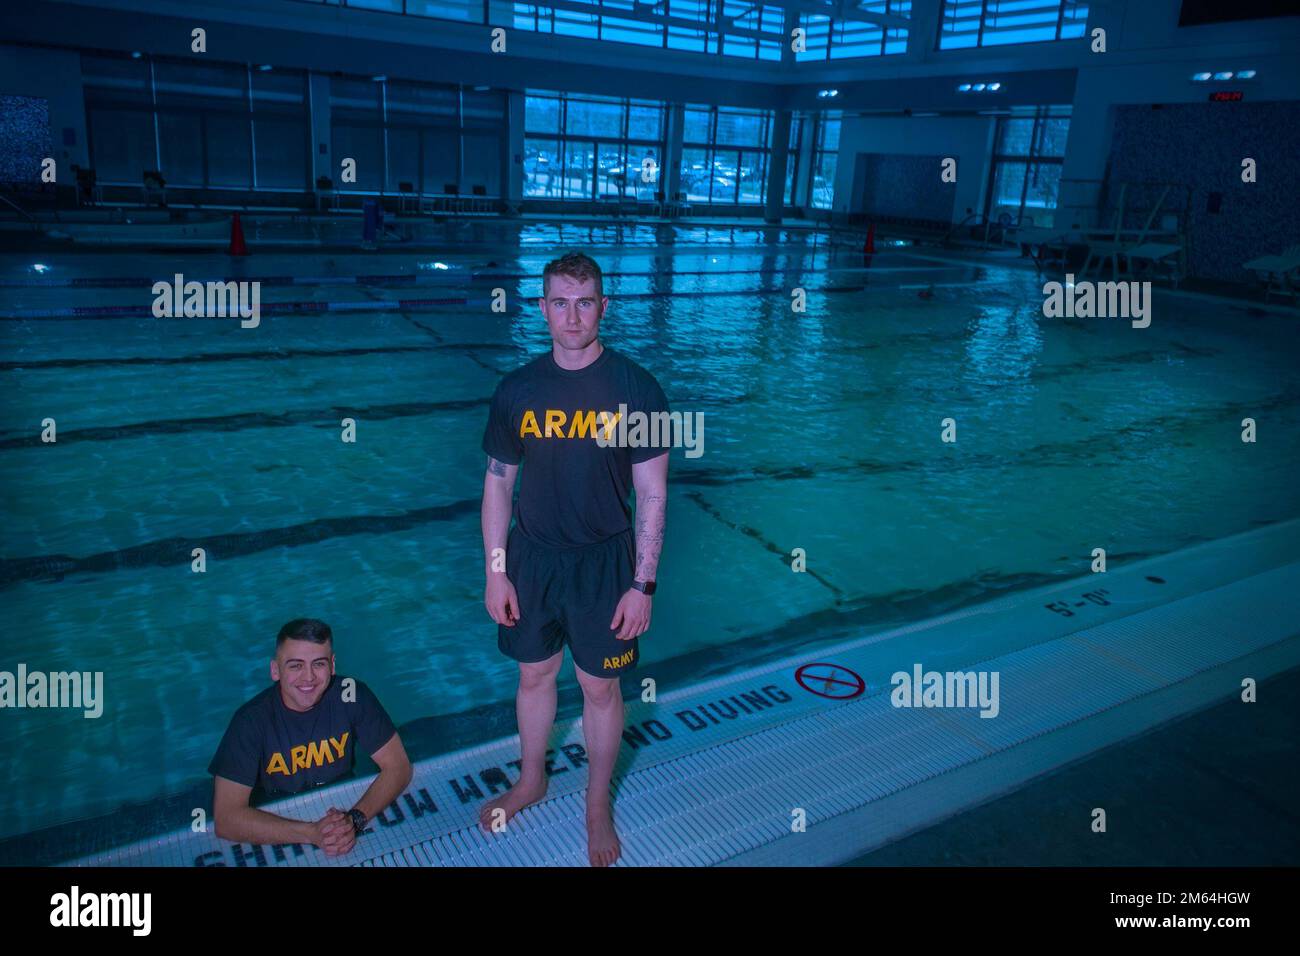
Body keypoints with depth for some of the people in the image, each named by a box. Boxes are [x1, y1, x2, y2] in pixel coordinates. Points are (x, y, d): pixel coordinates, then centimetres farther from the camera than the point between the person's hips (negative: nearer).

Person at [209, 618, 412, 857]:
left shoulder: (351, 694, -15)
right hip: (278, 830, -1)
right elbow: (226, 818, -22)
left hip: (343, 809, 1)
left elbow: (397, 767, -12)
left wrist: (355, 819, -28)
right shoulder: (251, 720, -19)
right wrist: (312, 833, -32)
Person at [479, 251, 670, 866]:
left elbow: (652, 495, -9)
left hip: (603, 560, -2)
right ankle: (531, 781, 45)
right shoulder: (518, 390, -5)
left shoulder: (636, 389, -12)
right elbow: (498, 482, 3)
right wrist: (495, 572, 1)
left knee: (600, 686, 12)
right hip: (533, 555, 3)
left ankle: (598, 804, 36)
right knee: (534, 675, 19)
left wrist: (643, 585, -9)